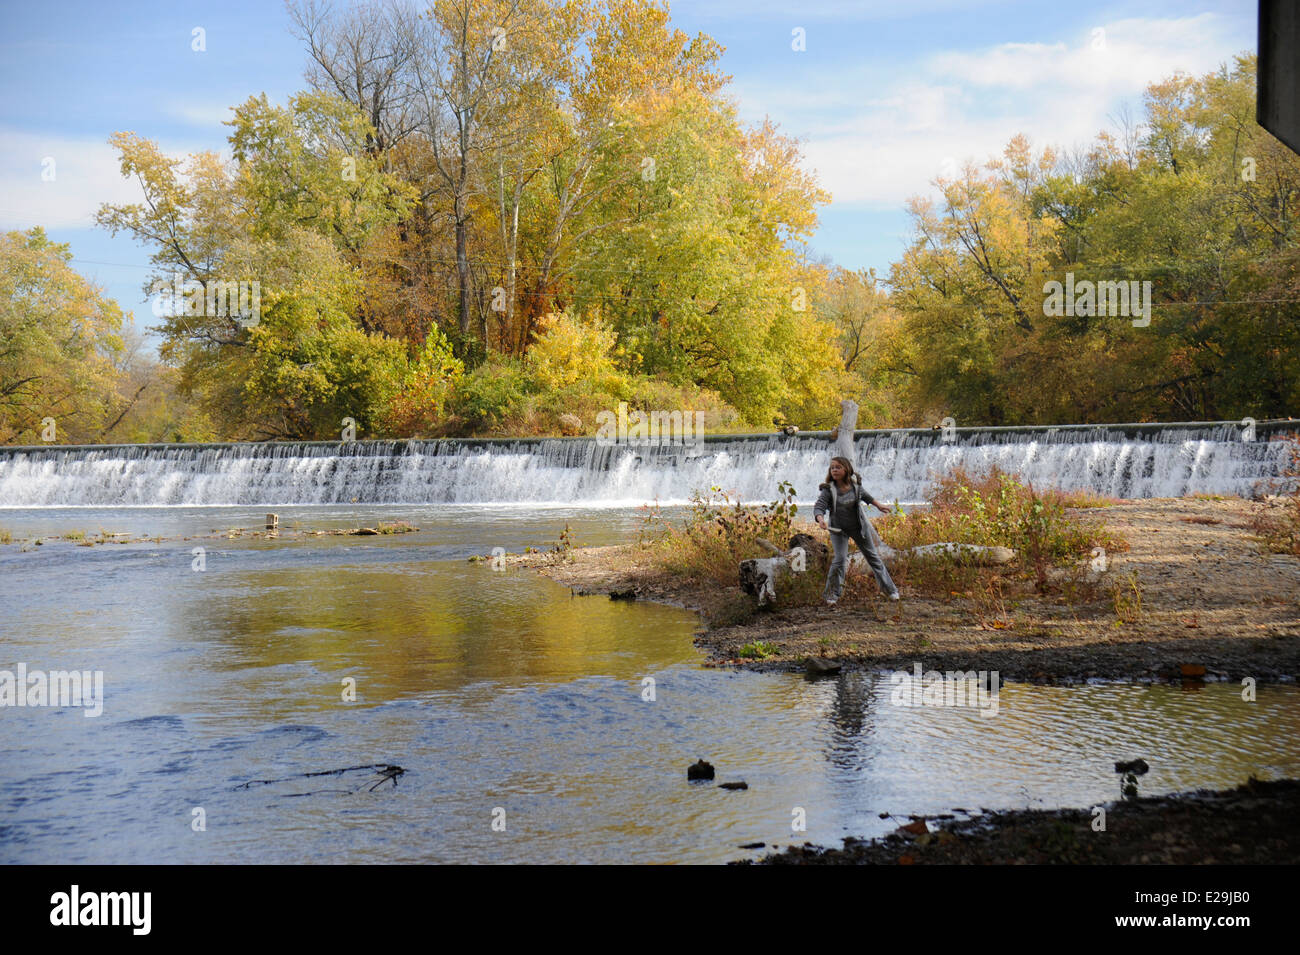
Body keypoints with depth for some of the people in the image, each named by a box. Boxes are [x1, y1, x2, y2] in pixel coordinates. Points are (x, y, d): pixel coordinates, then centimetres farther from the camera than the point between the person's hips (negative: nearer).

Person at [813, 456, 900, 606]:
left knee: (872, 556, 12)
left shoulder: (855, 485, -9)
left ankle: (889, 589, 23)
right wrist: (821, 519, -50)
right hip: (838, 529, -3)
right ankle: (832, 594, -3)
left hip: (858, 526, 3)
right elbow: (819, 507, -29)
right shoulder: (829, 490, -19)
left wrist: (878, 505, 25)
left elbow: (864, 495, 13)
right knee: (840, 558, -16)